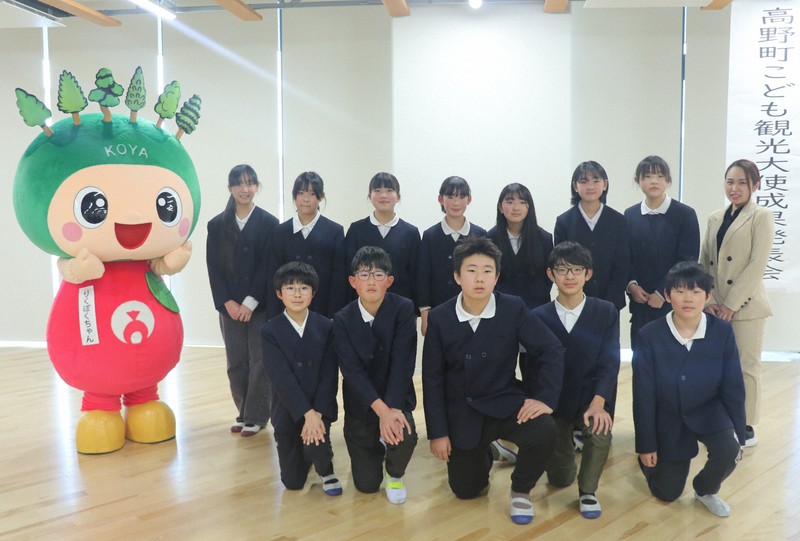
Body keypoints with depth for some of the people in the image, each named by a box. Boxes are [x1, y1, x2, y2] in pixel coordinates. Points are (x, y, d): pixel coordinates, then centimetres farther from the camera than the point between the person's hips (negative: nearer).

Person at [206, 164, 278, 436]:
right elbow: (214, 268, 2)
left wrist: (250, 302, -12)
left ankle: (256, 416, 14)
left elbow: (269, 267, -7)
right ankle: (243, 414, 22)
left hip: (260, 304, -2)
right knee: (236, 363, 7)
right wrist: (228, 302, -8)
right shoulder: (217, 225, 6)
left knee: (259, 361, 2)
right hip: (230, 306, 3)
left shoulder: (269, 223, -2)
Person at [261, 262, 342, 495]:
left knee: (317, 448, -28)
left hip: (319, 409, 0)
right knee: (293, 481, 7)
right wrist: (307, 413, -22)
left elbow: (330, 375, -9)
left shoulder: (326, 327, -4)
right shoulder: (270, 331, -9)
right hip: (288, 412, 0)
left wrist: (318, 413, -19)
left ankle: (326, 470, 9)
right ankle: (308, 456, 41)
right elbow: (281, 378, -15)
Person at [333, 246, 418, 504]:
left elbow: (403, 363, -20)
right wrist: (381, 409, -31)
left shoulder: (403, 309, -14)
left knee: (405, 435, -32)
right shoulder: (343, 319, -12)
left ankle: (395, 474, 6)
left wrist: (392, 408, -30)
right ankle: (377, 447, 39)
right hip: (361, 404, 1)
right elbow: (352, 371, -19)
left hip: (396, 399, -1)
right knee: (366, 484, 2)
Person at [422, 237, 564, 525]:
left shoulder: (513, 308, -14)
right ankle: (484, 454, 44)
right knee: (465, 490, 7)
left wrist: (544, 397, -21)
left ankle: (520, 490, 2)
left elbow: (551, 350, -10)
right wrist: (437, 431, -7)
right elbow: (432, 378, -7)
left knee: (544, 432, -30)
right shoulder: (439, 318, -12)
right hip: (462, 413, 1)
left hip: (505, 403, 0)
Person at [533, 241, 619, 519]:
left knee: (600, 430, -34)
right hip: (554, 398, 1)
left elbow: (609, 362, -13)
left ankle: (588, 491, -4)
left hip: (591, 396, -1)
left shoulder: (606, 312, -6)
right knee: (559, 478, 5)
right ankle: (567, 439, 41)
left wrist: (598, 403, -28)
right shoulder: (538, 317, -5)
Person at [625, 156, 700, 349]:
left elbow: (687, 261, -6)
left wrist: (662, 293, -10)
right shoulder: (630, 215, 9)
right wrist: (631, 284, -6)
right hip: (640, 302, 3)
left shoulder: (685, 214, -2)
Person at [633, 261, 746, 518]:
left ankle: (706, 489, 5)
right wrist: (646, 444, -10)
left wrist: (738, 437, -5)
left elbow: (733, 388, -7)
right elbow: (644, 394, -14)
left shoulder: (723, 331, -15)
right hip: (668, 418, -1)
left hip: (709, 411, 1)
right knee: (666, 493, 5)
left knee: (728, 451, -30)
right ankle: (652, 458, 40)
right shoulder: (649, 335, -19)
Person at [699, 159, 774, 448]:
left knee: (746, 366, 2)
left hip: (745, 305, -5)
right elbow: (704, 261, 9)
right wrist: (708, 300, -2)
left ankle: (747, 427, 14)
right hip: (716, 305, 5)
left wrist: (732, 303, -14)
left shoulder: (761, 217, -4)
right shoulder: (715, 218, 12)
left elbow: (757, 264, -11)